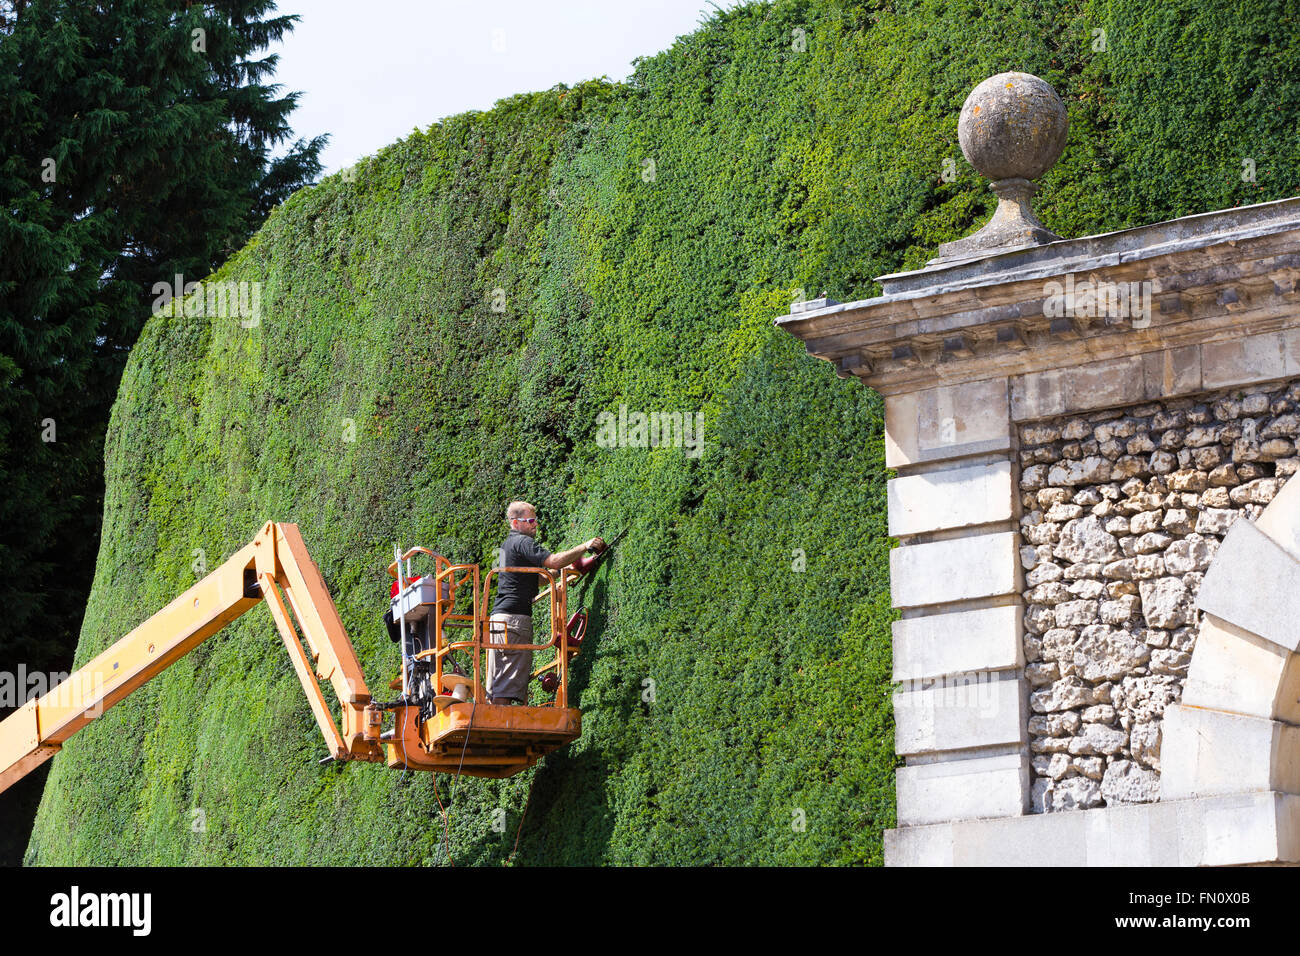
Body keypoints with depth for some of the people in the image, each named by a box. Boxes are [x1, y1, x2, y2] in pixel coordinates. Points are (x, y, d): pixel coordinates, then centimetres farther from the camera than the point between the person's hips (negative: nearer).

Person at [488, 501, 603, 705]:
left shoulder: (507, 545, 24)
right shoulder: (522, 542, -7)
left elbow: (532, 581, 31)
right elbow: (553, 561, -19)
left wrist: (561, 570, 24)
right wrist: (585, 547, -11)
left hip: (498, 617, 10)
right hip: (515, 618, -10)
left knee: (496, 684, 8)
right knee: (508, 687, -12)